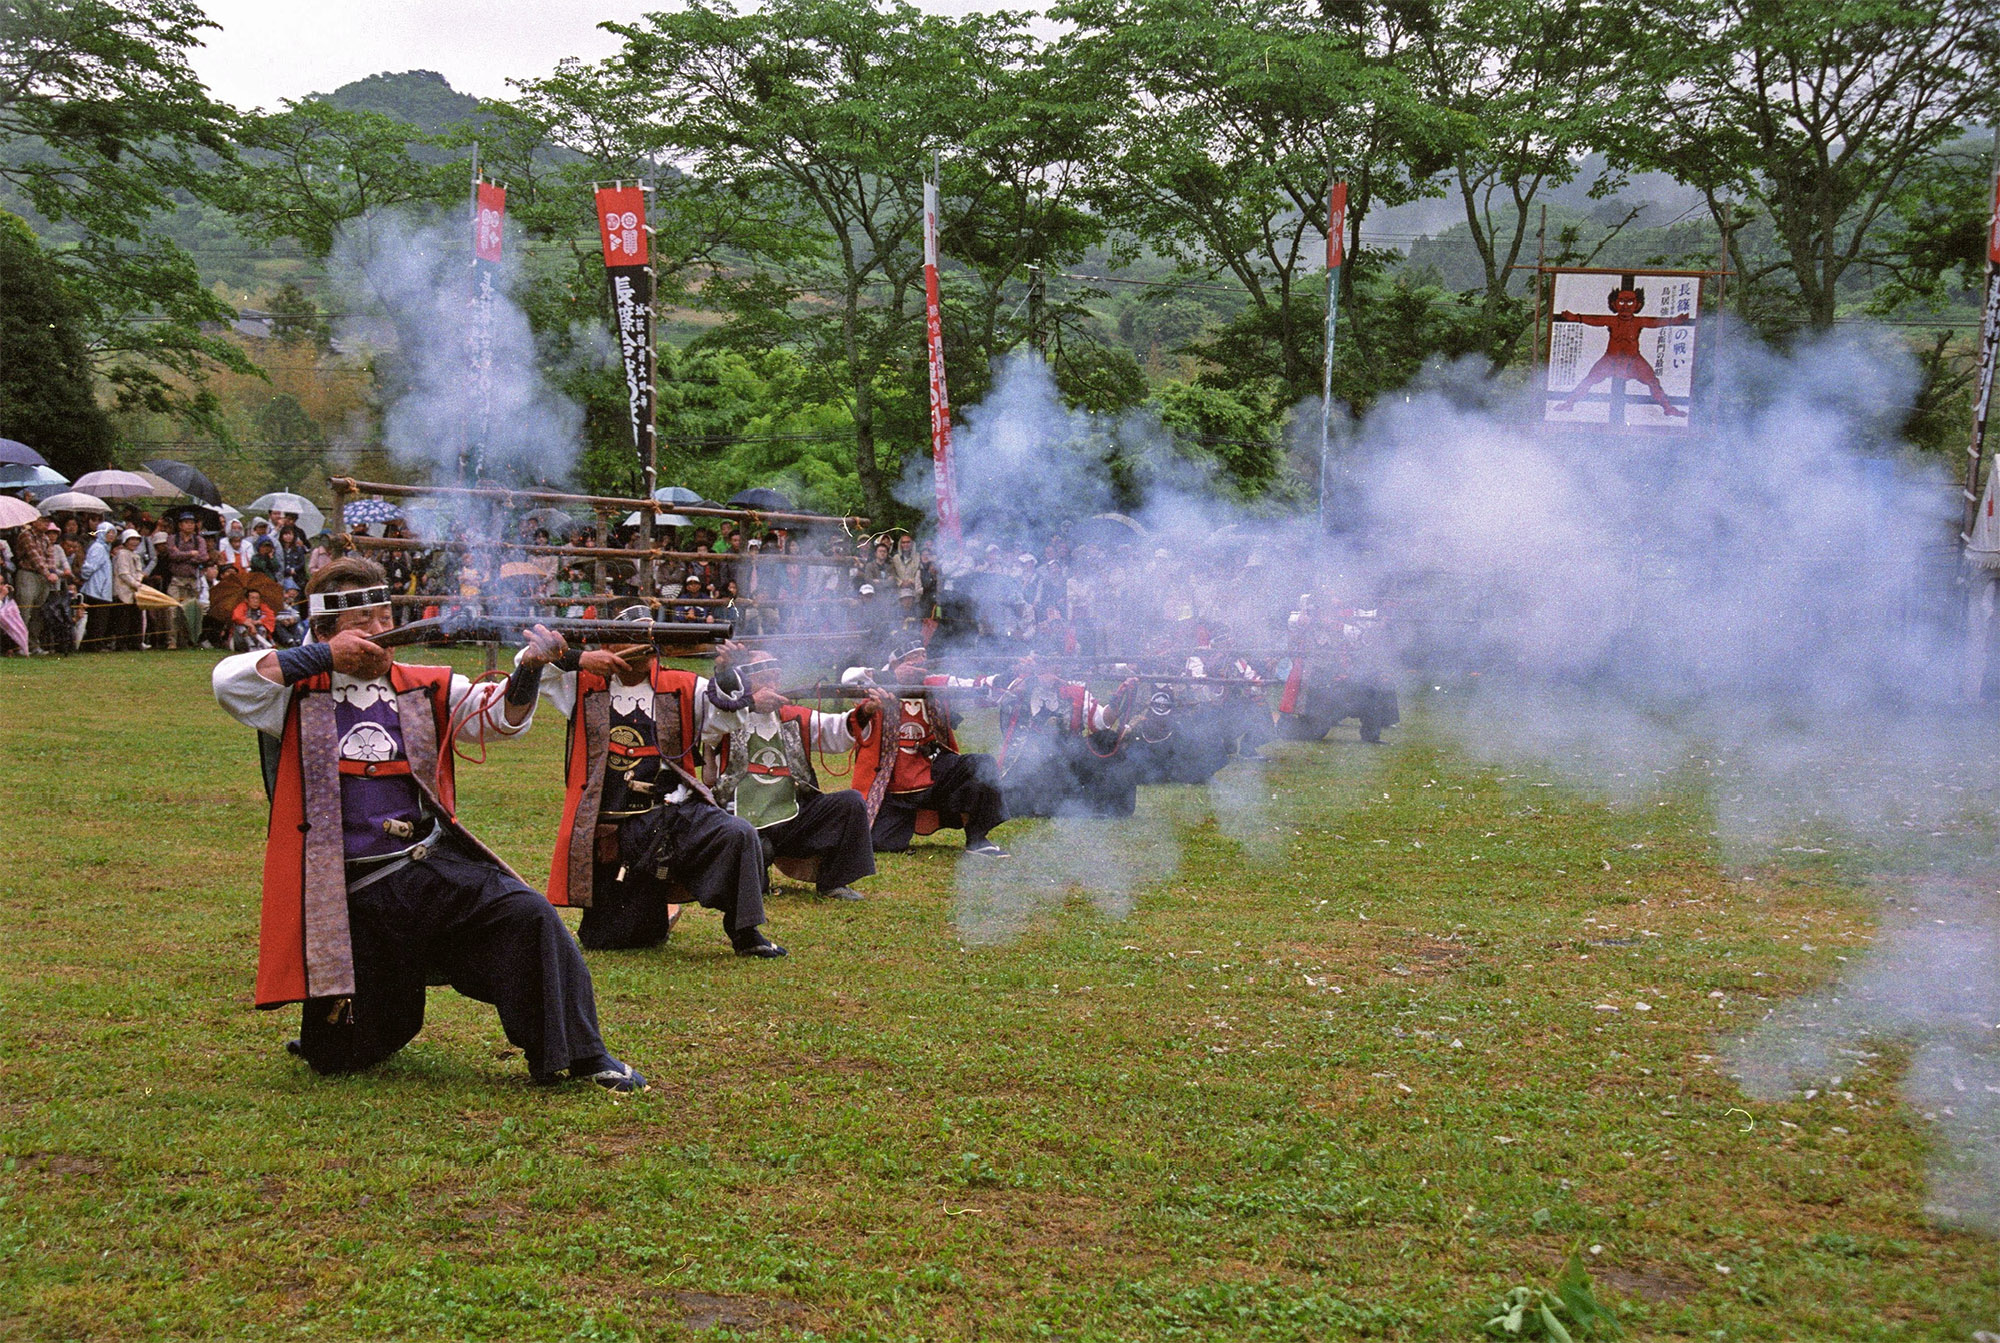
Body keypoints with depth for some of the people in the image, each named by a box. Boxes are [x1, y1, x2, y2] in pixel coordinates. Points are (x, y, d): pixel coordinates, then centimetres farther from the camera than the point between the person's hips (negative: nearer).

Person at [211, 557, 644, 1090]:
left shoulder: (425, 688, 10)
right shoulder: (297, 694, 2)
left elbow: (501, 716, 1)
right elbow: (229, 681, -15)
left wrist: (529, 669, -20)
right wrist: (324, 657, -13)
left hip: (436, 868, 2)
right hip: (353, 897, -2)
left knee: (530, 916, -25)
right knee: (337, 1057, 1)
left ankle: (577, 1054, -14)